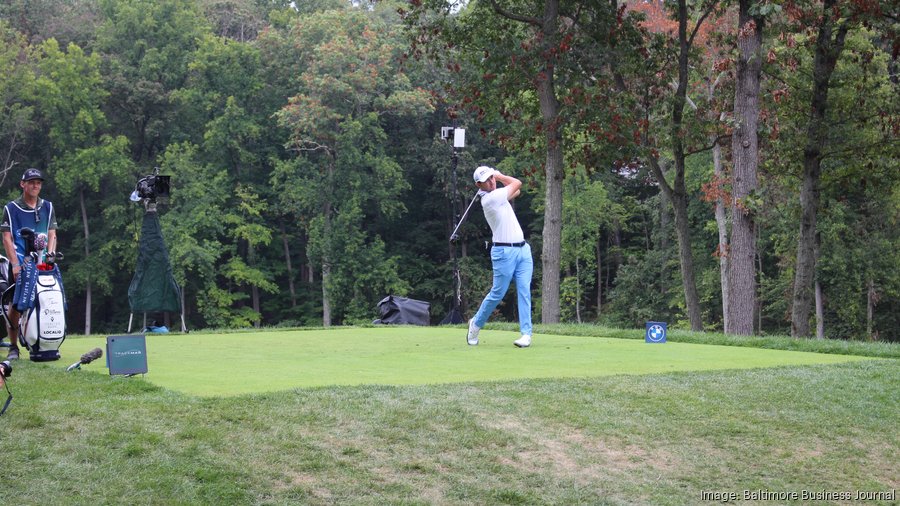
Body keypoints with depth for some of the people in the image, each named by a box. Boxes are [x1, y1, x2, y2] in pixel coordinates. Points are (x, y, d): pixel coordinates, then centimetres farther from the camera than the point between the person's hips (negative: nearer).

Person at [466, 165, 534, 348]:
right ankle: (476, 323, 21)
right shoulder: (490, 198, -14)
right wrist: (500, 176, 13)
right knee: (497, 293, -1)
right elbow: (517, 183, -3)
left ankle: (526, 333, -6)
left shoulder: (497, 195, 12)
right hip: (504, 252, -8)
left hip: (523, 249, 8)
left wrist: (496, 176, 14)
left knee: (524, 291, -3)